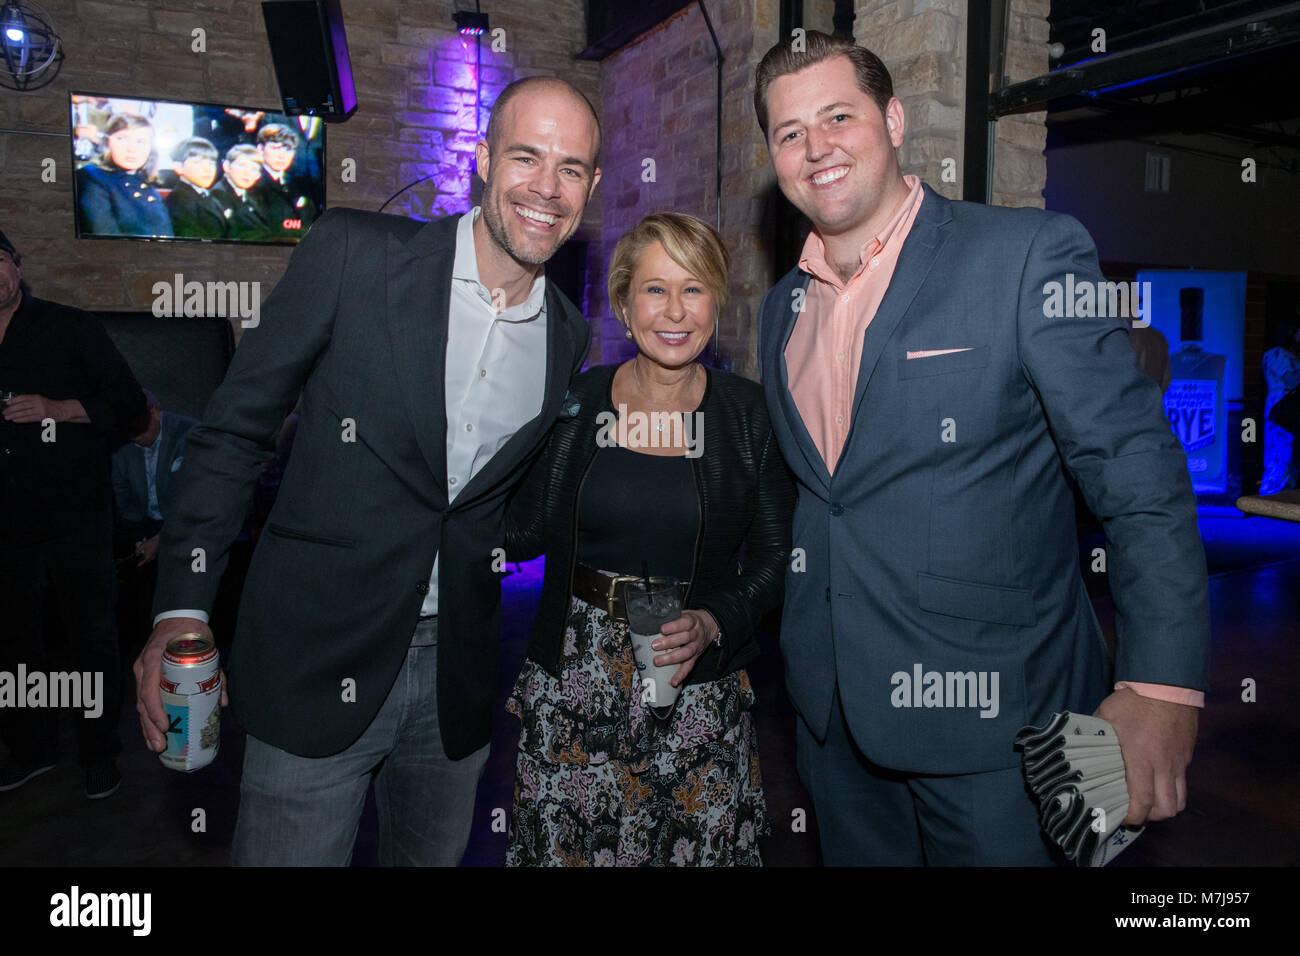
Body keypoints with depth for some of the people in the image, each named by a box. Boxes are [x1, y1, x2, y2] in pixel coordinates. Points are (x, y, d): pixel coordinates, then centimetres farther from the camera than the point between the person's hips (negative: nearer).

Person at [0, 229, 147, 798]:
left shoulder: (70, 329, -1)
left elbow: (129, 404, -6)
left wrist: (54, 408, -16)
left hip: (76, 521, -4)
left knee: (93, 642, 4)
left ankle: (100, 752, 21)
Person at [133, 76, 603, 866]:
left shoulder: (570, 339, 3)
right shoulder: (354, 254, -9)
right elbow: (234, 429, -6)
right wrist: (182, 607, -11)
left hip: (458, 678, 4)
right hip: (318, 662, -4)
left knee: (435, 854, 21)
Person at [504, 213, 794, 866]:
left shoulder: (749, 413, -1)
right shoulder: (575, 401, 1)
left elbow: (774, 556, 2)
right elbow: (522, 535, 0)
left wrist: (712, 623, -14)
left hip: (700, 684, 0)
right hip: (574, 676, 1)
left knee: (698, 847, 6)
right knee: (565, 846, 6)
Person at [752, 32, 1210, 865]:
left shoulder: (1030, 255, -11)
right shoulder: (782, 309, 8)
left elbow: (1139, 474, -14)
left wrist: (1162, 687, -20)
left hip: (992, 717, -5)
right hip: (833, 714, 6)